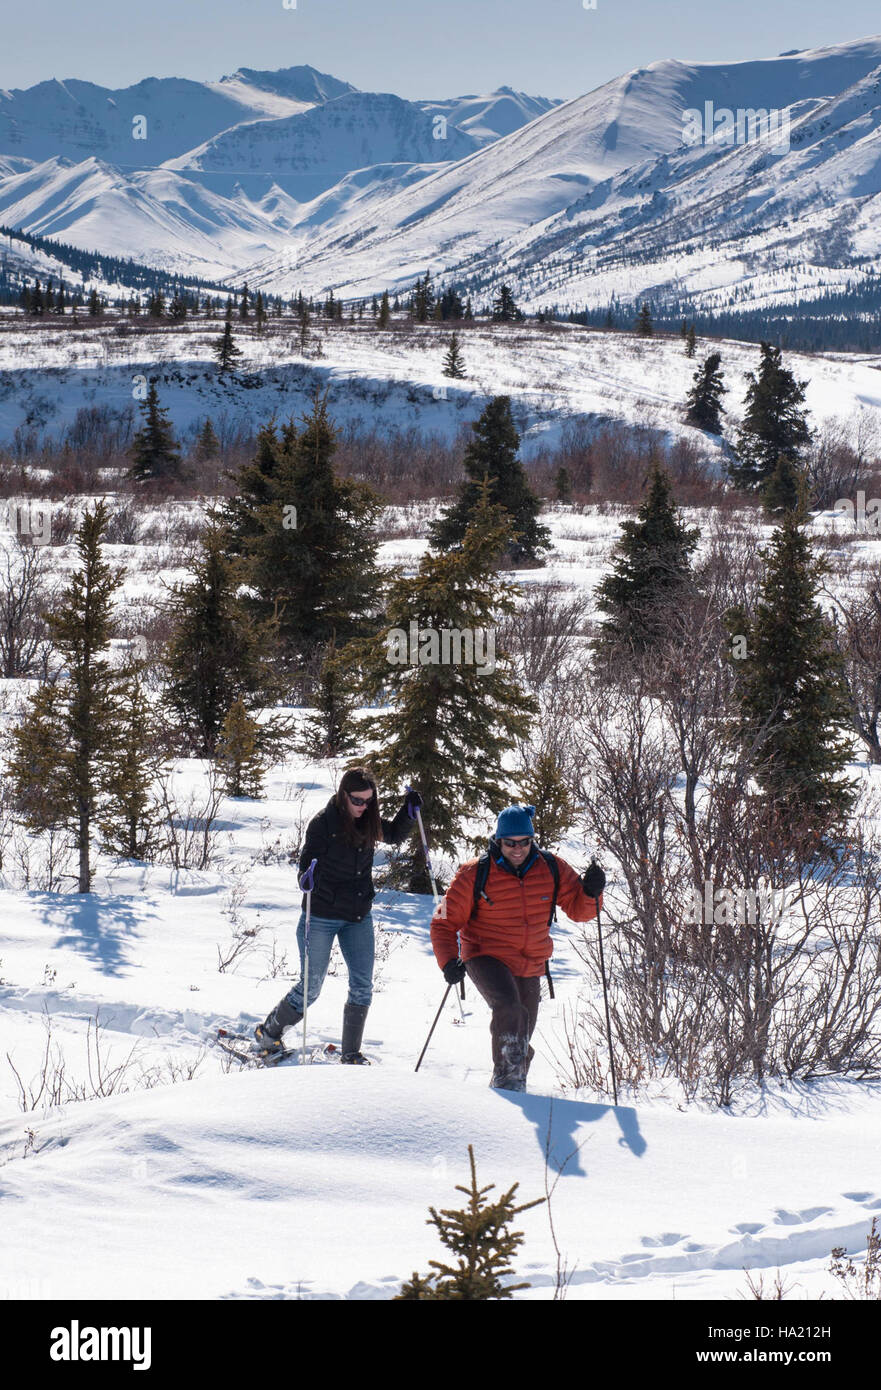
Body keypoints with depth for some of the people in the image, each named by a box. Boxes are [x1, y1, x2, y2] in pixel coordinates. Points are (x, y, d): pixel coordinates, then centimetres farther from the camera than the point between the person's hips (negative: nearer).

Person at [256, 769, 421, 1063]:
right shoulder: (323, 823, -14)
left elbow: (395, 836, 20)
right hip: (322, 916, -5)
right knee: (311, 987, 0)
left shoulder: (370, 822, 1)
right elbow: (307, 862, -12)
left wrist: (408, 812, 2)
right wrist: (307, 879, -35)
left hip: (358, 917, 5)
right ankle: (269, 1031, 23)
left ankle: (351, 1054, 12)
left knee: (362, 986, 0)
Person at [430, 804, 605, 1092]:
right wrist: (449, 961, -22)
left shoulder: (551, 869, -4)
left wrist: (591, 892, -20)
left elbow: (578, 910, 3)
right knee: (509, 1009, -33)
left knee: (521, 1039, 16)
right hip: (486, 958, -4)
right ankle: (507, 1079, -27)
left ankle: (514, 1089, 41)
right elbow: (445, 923, -7)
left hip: (530, 967, 4)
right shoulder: (475, 874, -13)